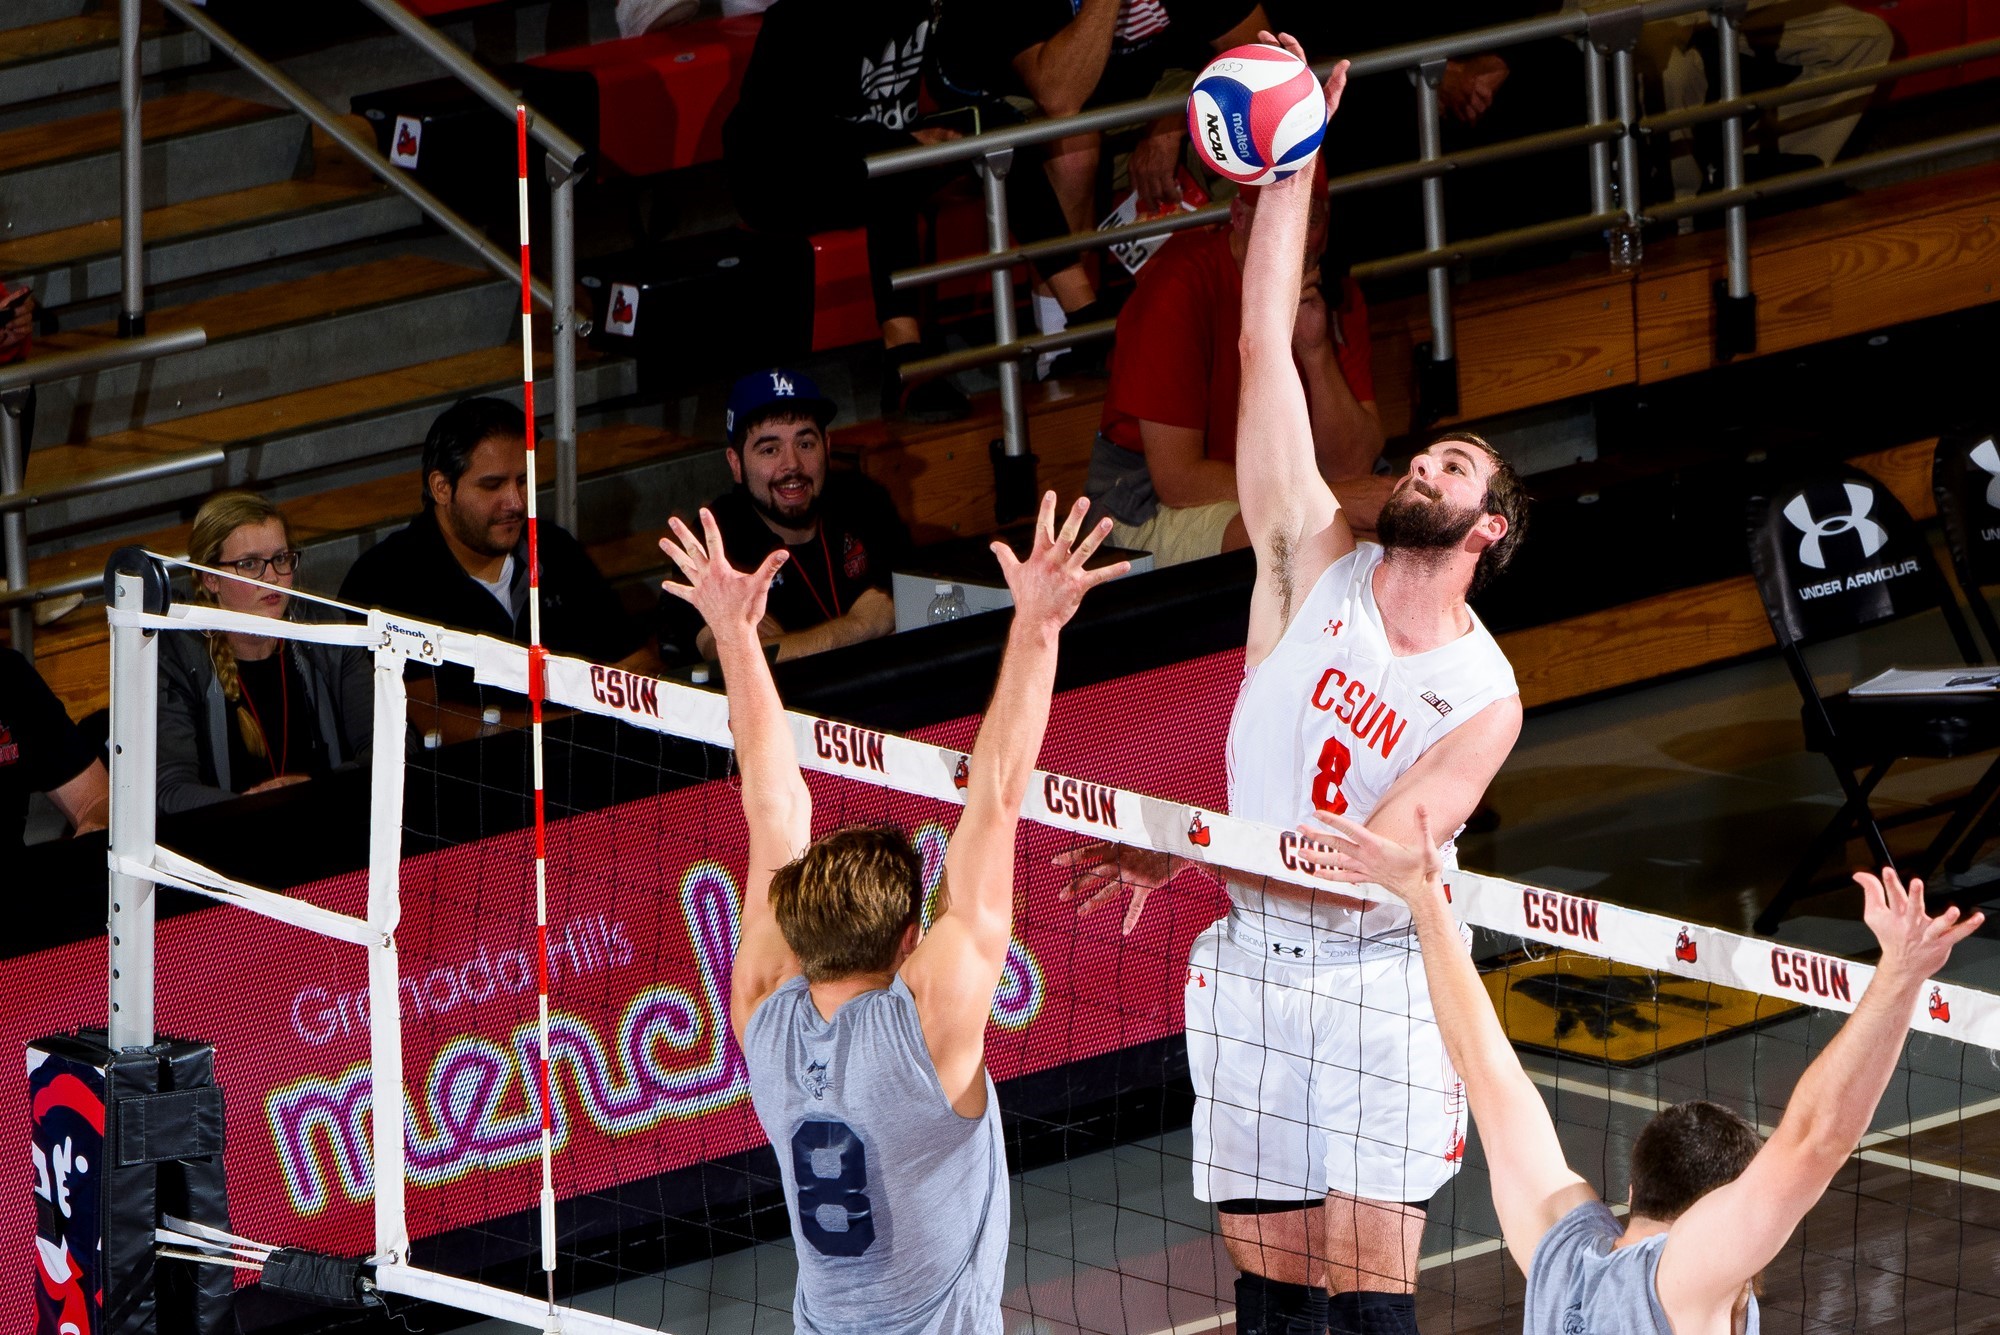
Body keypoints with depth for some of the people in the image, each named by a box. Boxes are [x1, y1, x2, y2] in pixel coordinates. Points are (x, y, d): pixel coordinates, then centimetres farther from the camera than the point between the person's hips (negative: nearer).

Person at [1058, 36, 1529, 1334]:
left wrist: (1182, 858, -25)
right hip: (1247, 975, 3)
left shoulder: (1483, 697, -4)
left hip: (1377, 983, -3)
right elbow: (1265, 344, -1)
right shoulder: (1316, 561, 4)